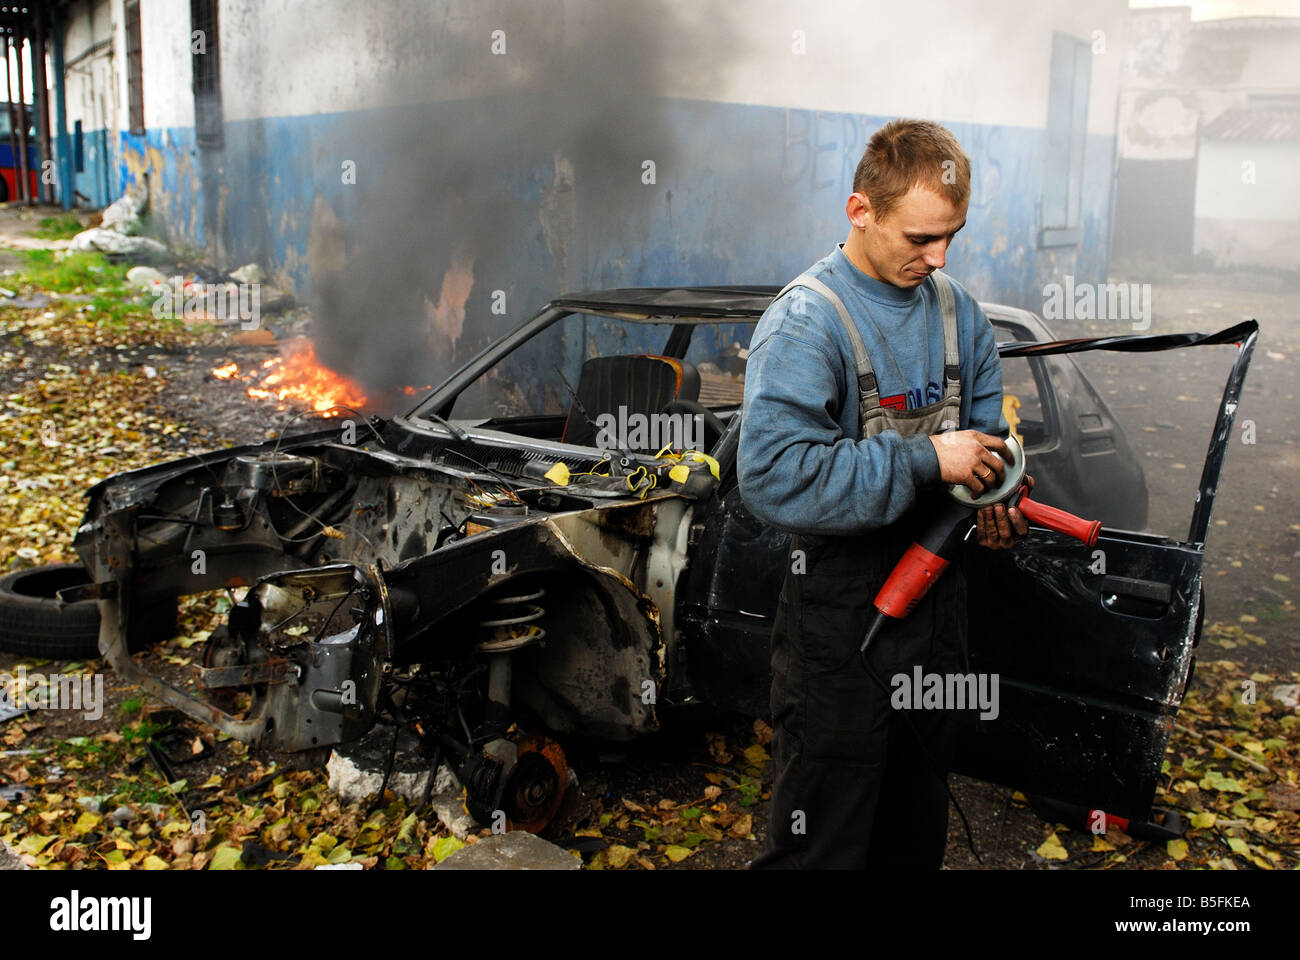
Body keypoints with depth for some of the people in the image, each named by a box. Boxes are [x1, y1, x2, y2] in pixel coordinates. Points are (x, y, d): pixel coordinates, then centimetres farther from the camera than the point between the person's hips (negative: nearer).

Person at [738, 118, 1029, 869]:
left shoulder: (959, 311, 6)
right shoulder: (804, 322, -17)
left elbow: (988, 433, 16)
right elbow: (775, 477, -29)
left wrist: (995, 504, -6)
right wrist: (926, 461, -26)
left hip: (940, 597, 7)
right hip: (840, 610, -6)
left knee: (918, 831, 24)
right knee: (823, 841, 5)